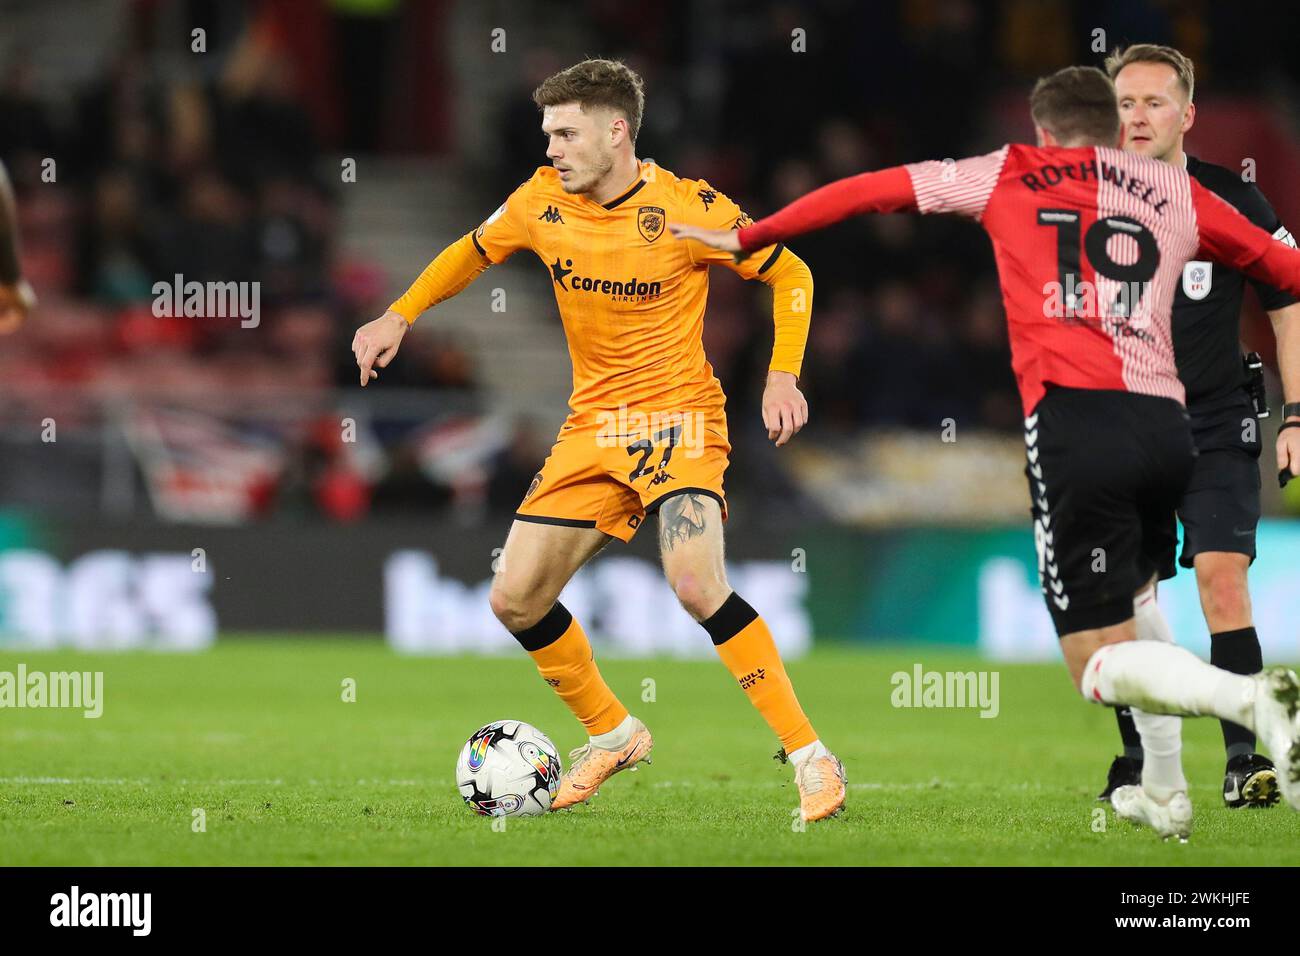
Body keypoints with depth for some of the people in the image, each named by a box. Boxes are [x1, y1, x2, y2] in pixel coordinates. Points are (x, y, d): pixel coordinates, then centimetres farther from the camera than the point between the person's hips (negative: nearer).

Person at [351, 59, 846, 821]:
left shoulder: (688, 209, -15)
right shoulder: (542, 202, -2)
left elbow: (791, 276, -5)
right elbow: (473, 252, 19)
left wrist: (783, 377, -16)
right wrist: (400, 316, 9)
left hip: (679, 415, -6)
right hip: (593, 425, 6)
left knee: (697, 585, -28)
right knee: (515, 600, 1)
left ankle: (810, 758, -19)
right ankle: (612, 734, 25)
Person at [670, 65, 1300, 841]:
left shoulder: (1009, 176, 16)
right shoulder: (1177, 192, 20)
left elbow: (868, 191, 20)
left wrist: (745, 238, 30)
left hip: (1073, 420, -4)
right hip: (1166, 423, 4)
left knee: (1103, 666, 2)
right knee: (1136, 591, 33)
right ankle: (1166, 793, 25)